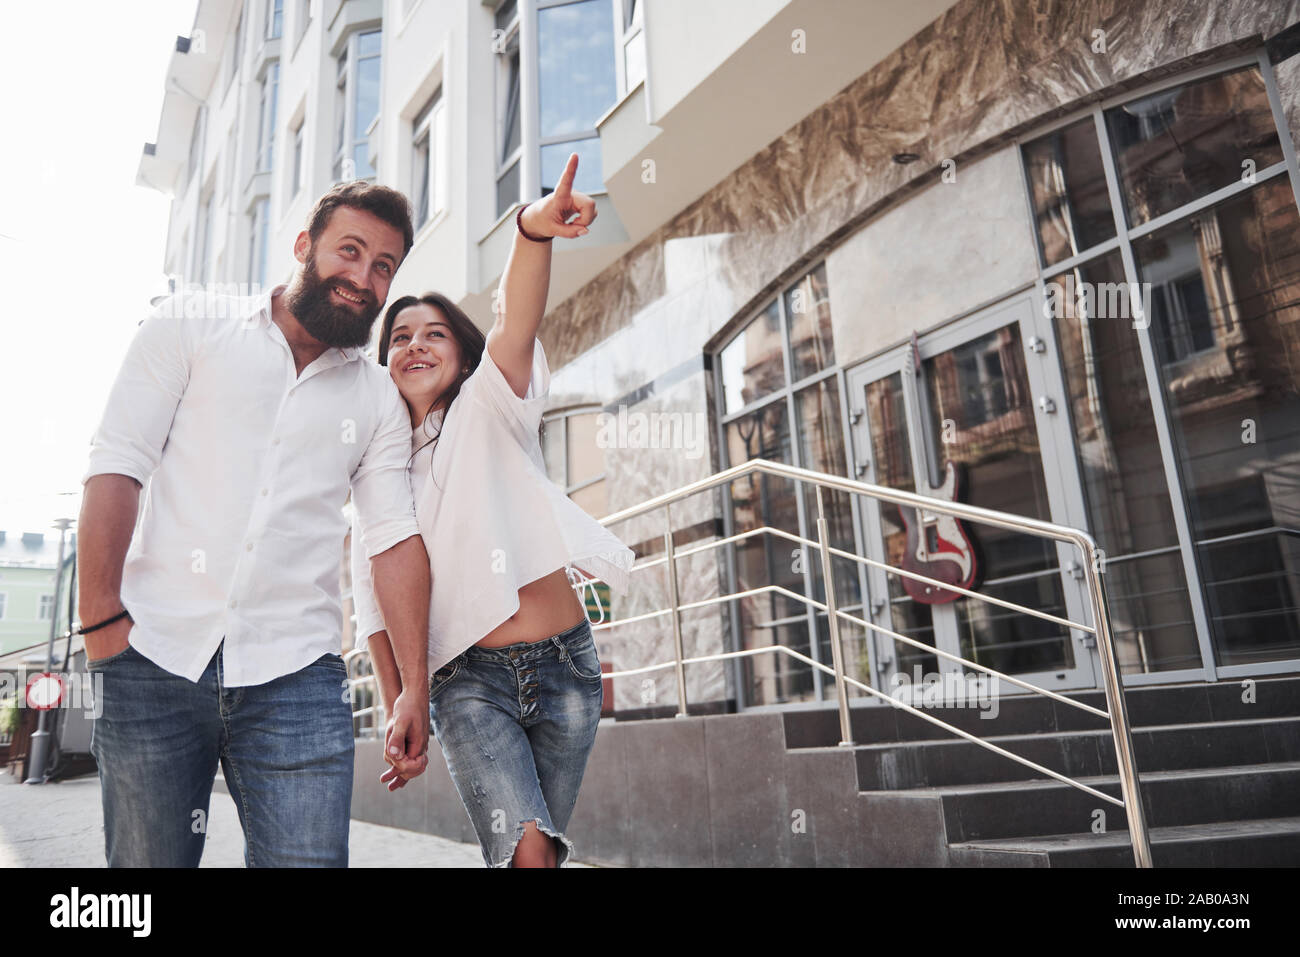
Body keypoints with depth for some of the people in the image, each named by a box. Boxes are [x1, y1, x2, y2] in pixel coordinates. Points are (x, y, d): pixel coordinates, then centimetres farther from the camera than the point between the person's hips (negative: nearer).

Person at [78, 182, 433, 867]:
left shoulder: (379, 400, 12)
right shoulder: (190, 326, 7)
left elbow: (395, 539, 7)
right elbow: (117, 464, 0)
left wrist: (414, 686, 3)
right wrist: (101, 619, -9)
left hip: (296, 675, 1)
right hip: (155, 657, -1)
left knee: (308, 856, -5)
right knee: (145, 859, 7)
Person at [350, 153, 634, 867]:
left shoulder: (488, 412, 4)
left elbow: (515, 324, -19)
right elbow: (376, 603, 11)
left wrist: (535, 230, -38)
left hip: (563, 662, 0)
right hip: (468, 678, 1)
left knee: (539, 850, 8)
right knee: (525, 852, -20)